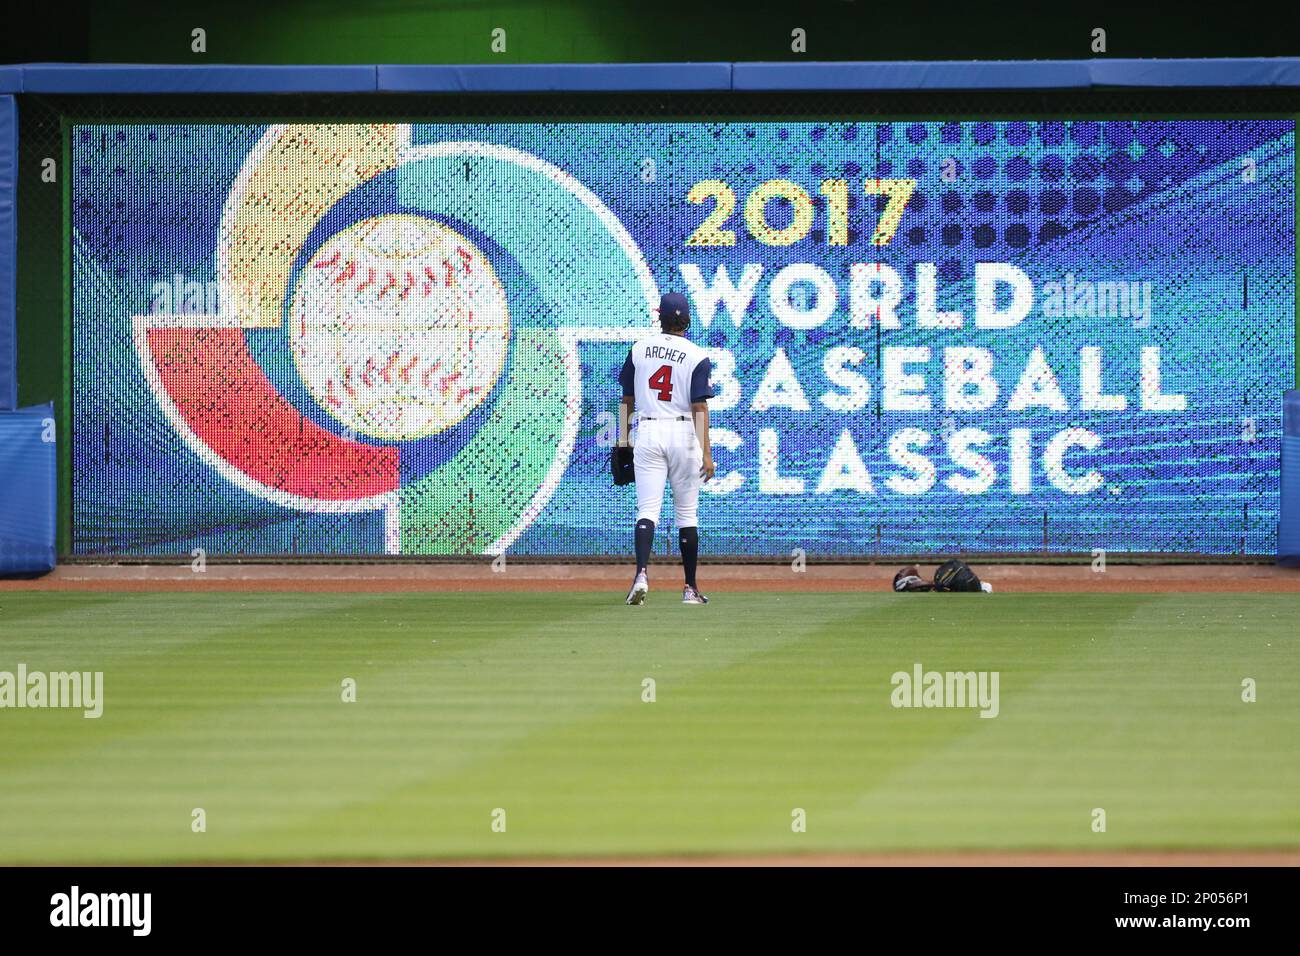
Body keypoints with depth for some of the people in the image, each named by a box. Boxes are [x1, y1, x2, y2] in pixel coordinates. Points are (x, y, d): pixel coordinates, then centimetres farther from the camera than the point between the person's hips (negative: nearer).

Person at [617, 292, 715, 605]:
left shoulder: (639, 350, 4)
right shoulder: (697, 357, -5)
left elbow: (627, 399, 9)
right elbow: (700, 407, -11)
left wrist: (623, 439, 17)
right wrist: (706, 453, -12)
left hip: (647, 433, 1)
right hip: (683, 434, -1)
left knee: (647, 509, -4)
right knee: (686, 513, 9)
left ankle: (642, 573, -27)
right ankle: (690, 588, 15)